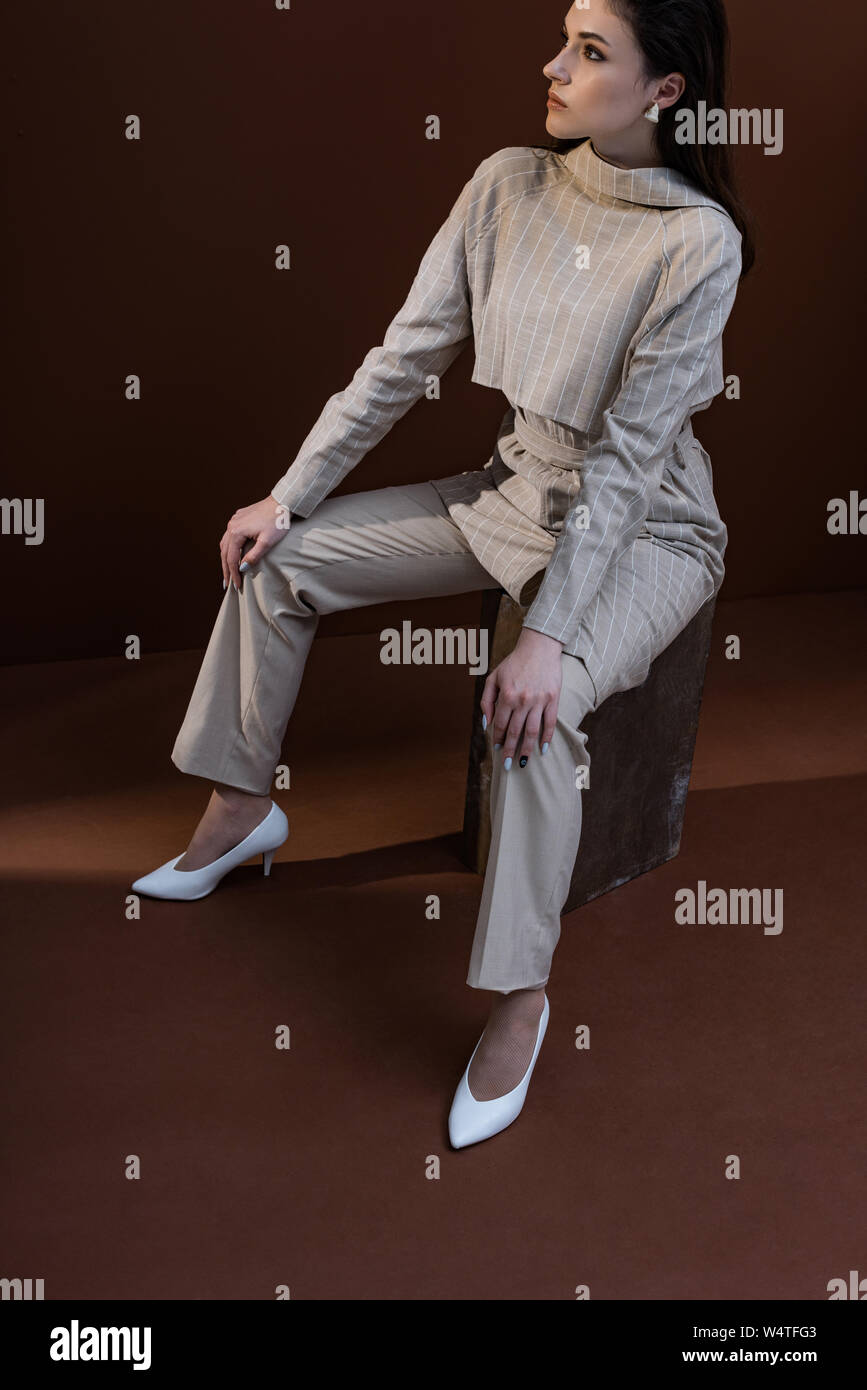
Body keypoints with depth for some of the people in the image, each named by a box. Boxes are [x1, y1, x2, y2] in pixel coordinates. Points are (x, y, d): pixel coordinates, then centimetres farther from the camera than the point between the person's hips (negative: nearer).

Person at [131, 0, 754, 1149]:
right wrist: (291, 492, -4)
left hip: (647, 529, -6)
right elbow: (407, 356, -2)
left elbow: (627, 458, -26)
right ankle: (241, 811, 17)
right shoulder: (509, 184, -6)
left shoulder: (698, 239, -23)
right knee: (278, 556, -1)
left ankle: (519, 994, -15)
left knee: (532, 708, -33)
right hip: (520, 488, 7)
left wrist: (547, 636, -30)